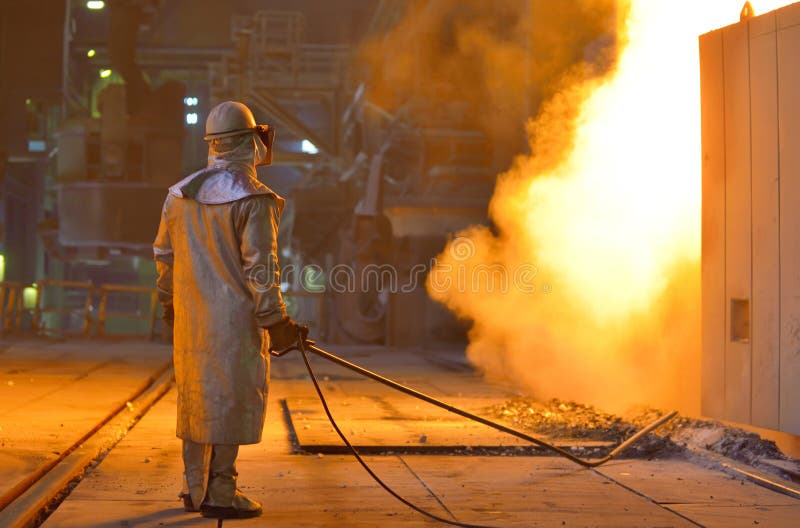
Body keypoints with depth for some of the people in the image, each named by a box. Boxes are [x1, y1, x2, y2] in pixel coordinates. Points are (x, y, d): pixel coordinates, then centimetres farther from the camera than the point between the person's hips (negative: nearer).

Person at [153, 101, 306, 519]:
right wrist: (276, 321, -8)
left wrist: (170, 303, 28)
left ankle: (194, 488, 23)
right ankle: (219, 494, 3)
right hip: (234, 319, -7)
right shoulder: (252, 199, -13)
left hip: (190, 317, 7)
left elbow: (164, 254, 15)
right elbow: (259, 267, -15)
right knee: (231, 398, 0)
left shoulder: (179, 194, 8)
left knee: (196, 395, 15)